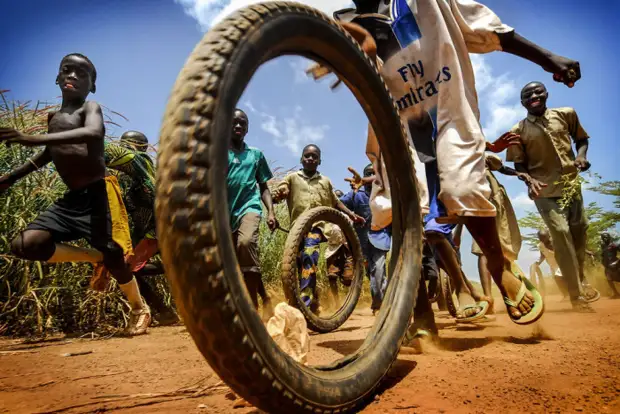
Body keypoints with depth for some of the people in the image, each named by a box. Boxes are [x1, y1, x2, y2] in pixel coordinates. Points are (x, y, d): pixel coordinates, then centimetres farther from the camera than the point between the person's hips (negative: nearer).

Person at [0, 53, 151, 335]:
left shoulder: (90, 108, -3)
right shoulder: (53, 118, 18)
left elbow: (94, 133, -27)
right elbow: (49, 154, 32)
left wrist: (36, 139, -36)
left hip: (99, 192, -6)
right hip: (72, 198, 7)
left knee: (112, 256, -6)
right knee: (25, 245, -9)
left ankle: (139, 309, 18)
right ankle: (93, 258, 10)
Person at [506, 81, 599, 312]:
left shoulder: (566, 115, 4)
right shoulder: (518, 131, -3)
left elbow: (581, 138, 16)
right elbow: (519, 164, -2)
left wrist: (581, 156, -6)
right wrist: (530, 180, -21)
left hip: (572, 185, 4)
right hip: (545, 191, -4)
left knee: (580, 232, 12)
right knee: (561, 234, -12)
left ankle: (582, 281, 36)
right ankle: (577, 295, -5)